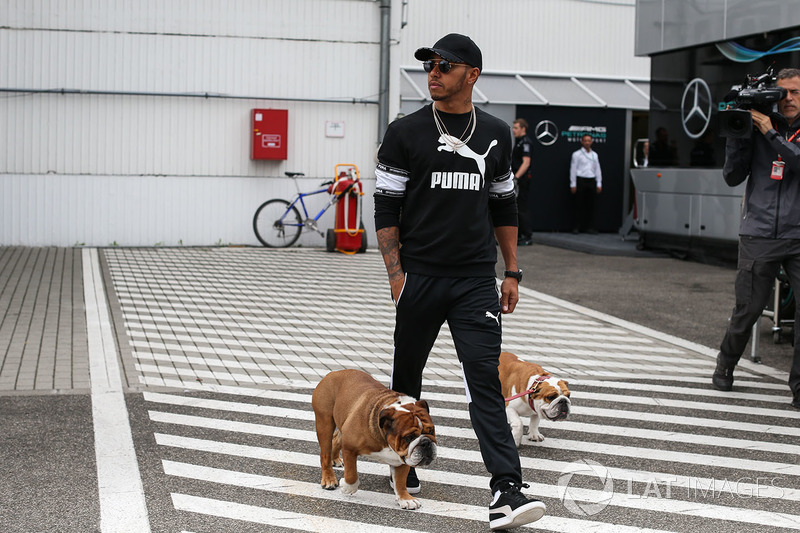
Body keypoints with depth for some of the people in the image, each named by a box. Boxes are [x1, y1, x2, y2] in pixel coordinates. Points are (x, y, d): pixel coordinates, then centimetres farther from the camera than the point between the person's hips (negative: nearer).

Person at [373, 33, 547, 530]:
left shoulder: (497, 134, 9)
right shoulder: (406, 133, -1)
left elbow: (505, 207, 15)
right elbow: (387, 209, -1)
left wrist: (512, 273, 11)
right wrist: (396, 274, -8)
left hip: (476, 279, 1)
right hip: (419, 278, -1)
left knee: (485, 380, -8)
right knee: (407, 376, 11)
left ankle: (508, 491, -13)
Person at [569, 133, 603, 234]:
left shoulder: (594, 155, 14)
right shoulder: (577, 154, 1)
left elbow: (597, 170, 14)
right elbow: (573, 169, -2)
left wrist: (599, 184, 9)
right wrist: (573, 184, -7)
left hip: (591, 181, 4)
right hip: (580, 180, -4)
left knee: (590, 205, 4)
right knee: (579, 205, -3)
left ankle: (590, 227, 7)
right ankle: (576, 227, 0)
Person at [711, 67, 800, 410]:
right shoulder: (756, 129, 8)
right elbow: (733, 177, 5)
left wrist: (771, 134, -17)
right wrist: (736, 135, -5)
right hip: (760, 235, 0)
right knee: (747, 310, 3)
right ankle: (725, 366, 28)